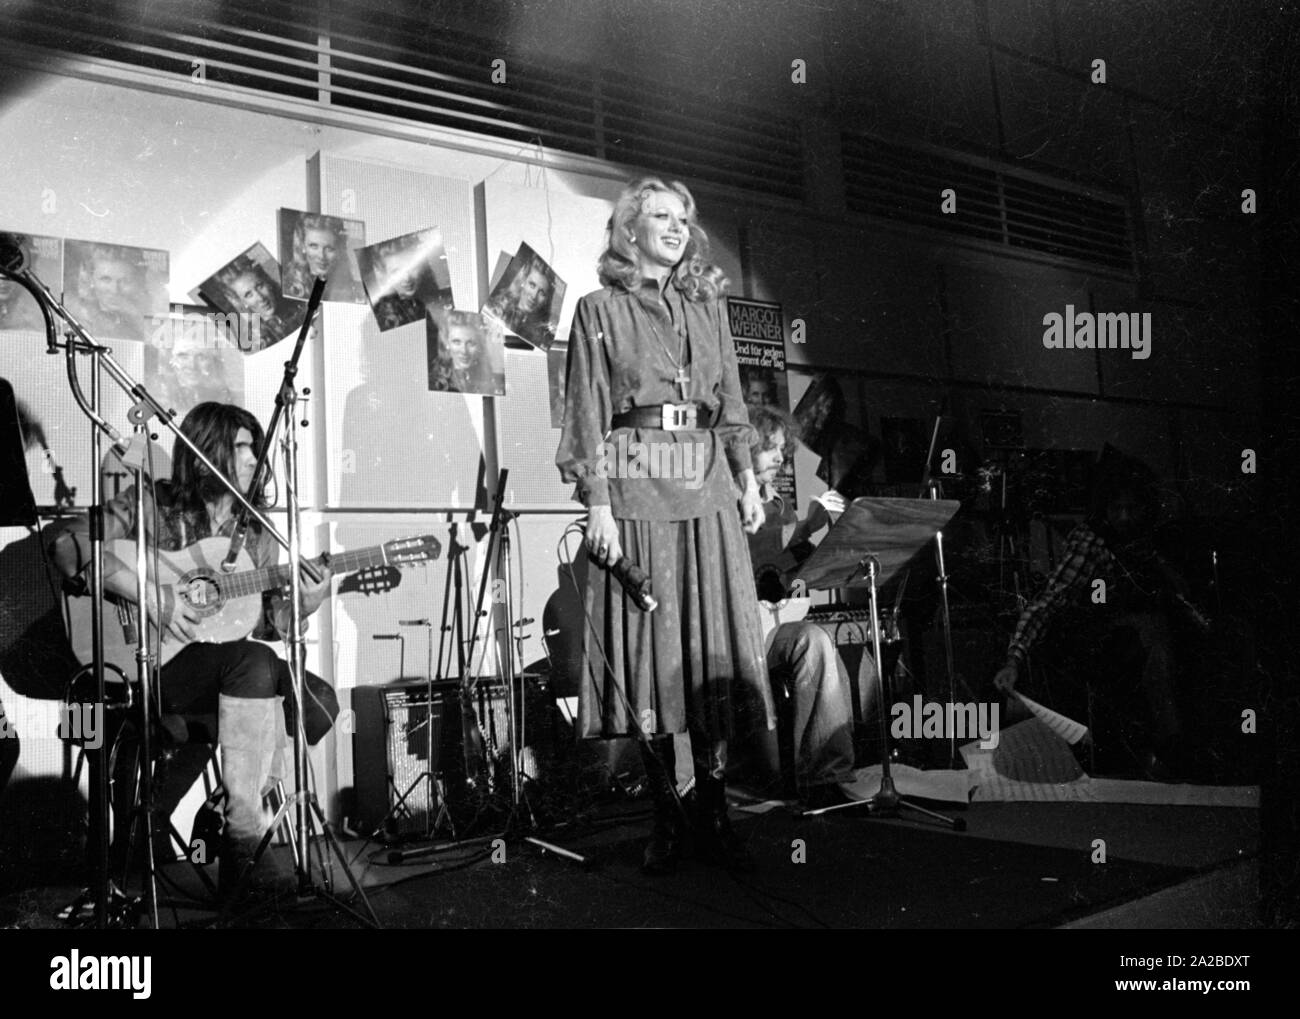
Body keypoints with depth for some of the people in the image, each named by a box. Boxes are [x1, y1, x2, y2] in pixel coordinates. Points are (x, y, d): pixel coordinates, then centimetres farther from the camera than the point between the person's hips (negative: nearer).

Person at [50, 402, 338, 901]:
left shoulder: (255, 531, 13)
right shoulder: (151, 505, -2)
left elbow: (266, 620, 12)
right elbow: (70, 546, -17)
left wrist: (304, 605, -11)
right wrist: (154, 598, -24)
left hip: (237, 667, 6)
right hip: (152, 665, -5)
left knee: (319, 700, -19)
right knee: (252, 661, -34)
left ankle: (243, 793, -5)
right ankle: (243, 837, -30)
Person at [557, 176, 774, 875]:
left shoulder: (707, 305, 19)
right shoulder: (600, 309, 6)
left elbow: (731, 402, 19)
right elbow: (587, 414, -1)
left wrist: (748, 479, 9)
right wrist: (597, 503, -11)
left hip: (706, 489, 4)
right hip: (633, 489, -3)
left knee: (715, 646, 0)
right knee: (647, 647, -2)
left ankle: (712, 811, 8)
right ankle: (665, 813, 8)